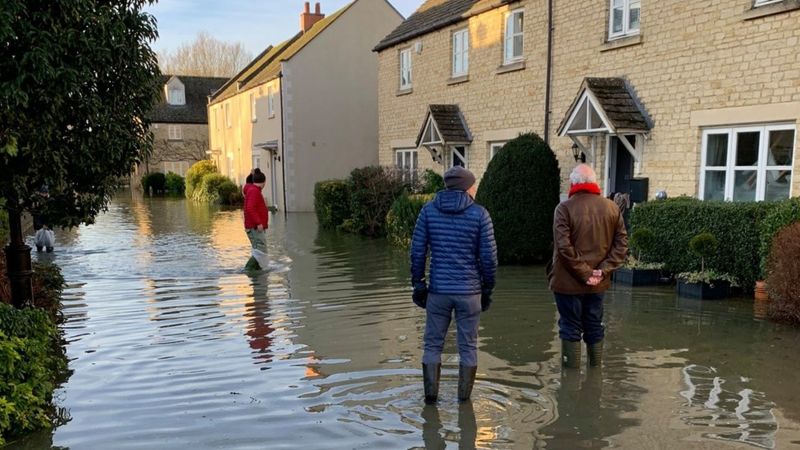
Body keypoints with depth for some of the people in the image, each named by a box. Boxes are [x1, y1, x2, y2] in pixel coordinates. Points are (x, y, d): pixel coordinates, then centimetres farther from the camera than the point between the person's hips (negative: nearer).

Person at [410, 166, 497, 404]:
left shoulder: (429, 210, 0)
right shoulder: (480, 214, -5)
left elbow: (417, 250, -1)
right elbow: (489, 256, -5)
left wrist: (418, 283, 7)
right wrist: (487, 289, 7)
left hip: (438, 290, 1)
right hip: (469, 291, -1)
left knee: (433, 344, 12)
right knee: (468, 346, 11)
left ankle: (431, 395, 13)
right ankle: (464, 398, 17)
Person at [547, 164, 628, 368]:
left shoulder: (565, 208, -12)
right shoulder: (612, 208, 3)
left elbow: (564, 247, -20)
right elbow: (621, 244, 1)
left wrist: (584, 273, -13)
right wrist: (602, 271, -4)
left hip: (569, 282, -4)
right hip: (598, 283, 5)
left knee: (570, 330, 4)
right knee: (594, 329, 16)